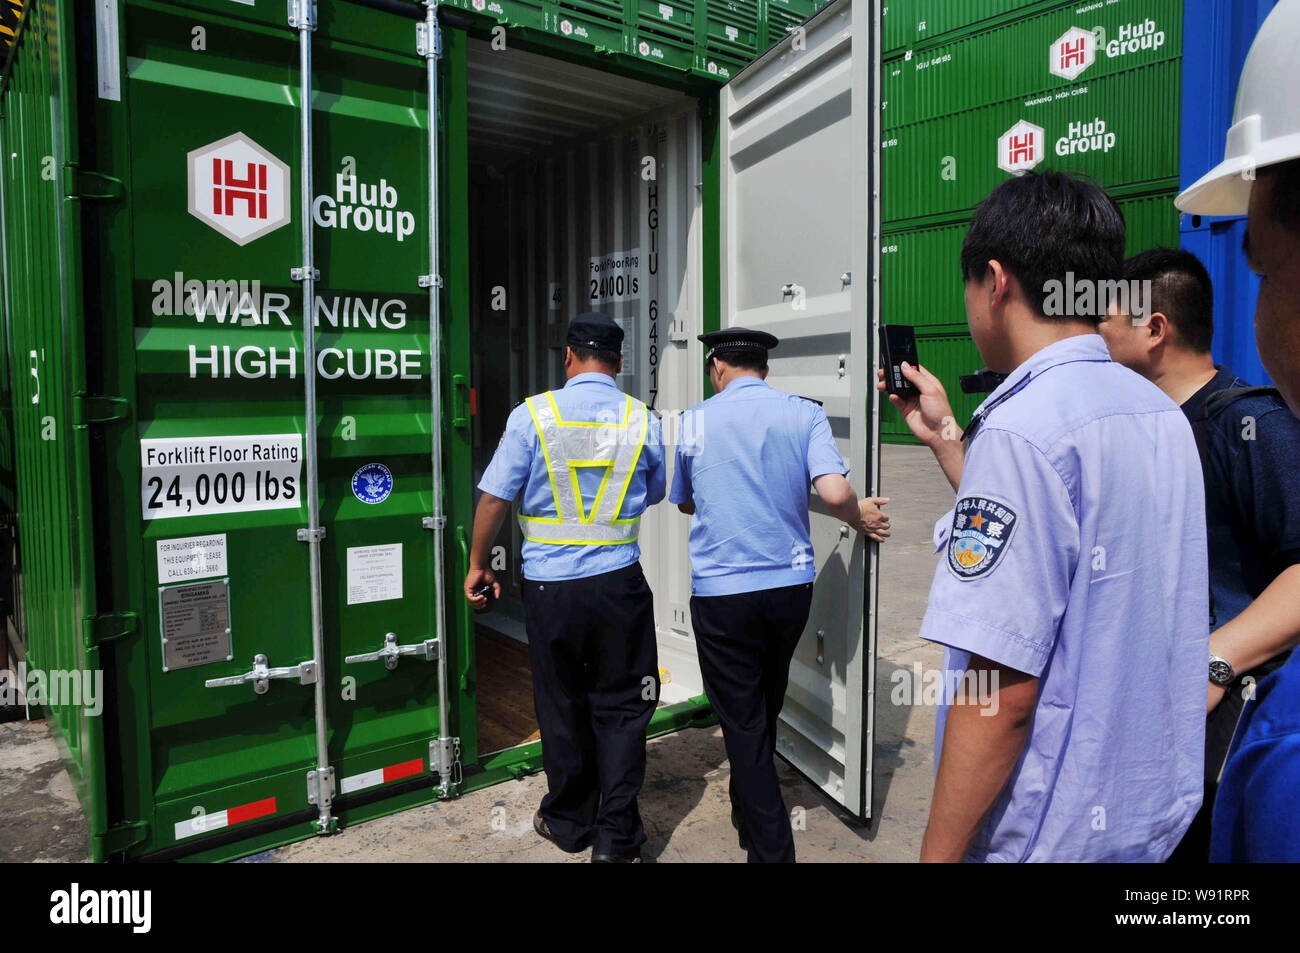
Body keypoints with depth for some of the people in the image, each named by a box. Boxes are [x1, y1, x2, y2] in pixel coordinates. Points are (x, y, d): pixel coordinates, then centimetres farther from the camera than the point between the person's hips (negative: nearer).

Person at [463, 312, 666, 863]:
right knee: (620, 705, 11)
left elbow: (494, 497, -5)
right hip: (619, 583, 1)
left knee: (561, 705, 15)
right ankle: (616, 835, 15)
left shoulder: (532, 414, -6)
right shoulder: (644, 420, 0)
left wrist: (478, 564, 7)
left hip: (549, 584, 0)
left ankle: (569, 823, 31)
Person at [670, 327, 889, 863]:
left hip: (722, 593, -3)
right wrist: (861, 518, 7)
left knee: (742, 721, 7)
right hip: (791, 584, 3)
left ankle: (771, 848, 9)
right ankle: (748, 812, 44)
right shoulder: (805, 413, -1)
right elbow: (834, 493, -15)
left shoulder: (694, 422, -1)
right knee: (766, 709, 23)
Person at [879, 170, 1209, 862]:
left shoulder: (1022, 429, -25)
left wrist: (939, 854, -17)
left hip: (1054, 832, -8)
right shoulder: (1162, 414, 3)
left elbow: (1002, 692, -27)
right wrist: (945, 435, 19)